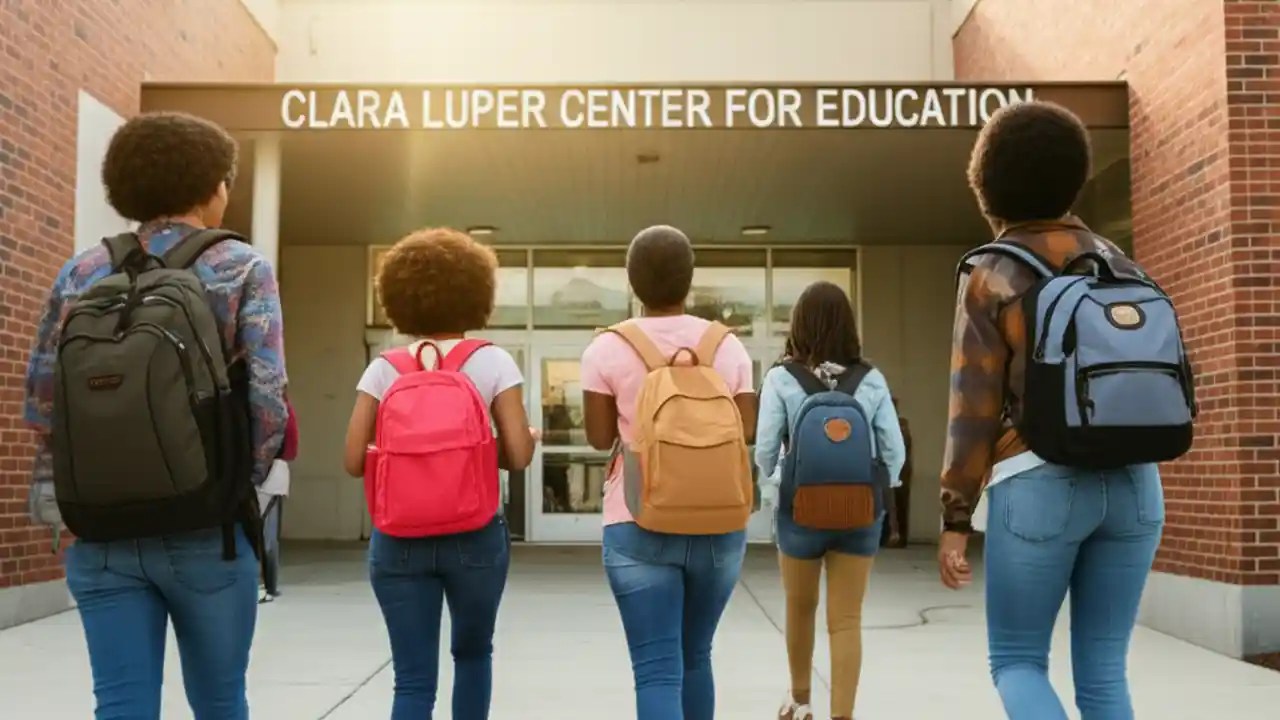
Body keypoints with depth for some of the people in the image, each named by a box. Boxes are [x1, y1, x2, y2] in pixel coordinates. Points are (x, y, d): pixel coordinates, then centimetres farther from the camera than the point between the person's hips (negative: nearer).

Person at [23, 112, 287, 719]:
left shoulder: (81, 274, 7)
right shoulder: (241, 267, -3)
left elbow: (40, 402, 5)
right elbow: (267, 398, -11)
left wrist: (81, 484, 14)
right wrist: (240, 485, 3)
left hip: (101, 532, 3)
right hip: (205, 530, -2)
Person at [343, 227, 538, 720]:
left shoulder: (383, 370, 1)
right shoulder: (492, 363, -3)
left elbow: (355, 461, -4)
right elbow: (518, 455, -9)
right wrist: (529, 437, 13)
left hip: (399, 539, 1)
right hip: (475, 535, 0)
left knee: (413, 679, 4)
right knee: (473, 652, 24)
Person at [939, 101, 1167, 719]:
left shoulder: (991, 276, -3)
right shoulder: (1117, 265, 11)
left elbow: (974, 407, -6)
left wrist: (955, 519, -2)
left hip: (1038, 483, -4)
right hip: (1132, 480, 4)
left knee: (1016, 662, 11)